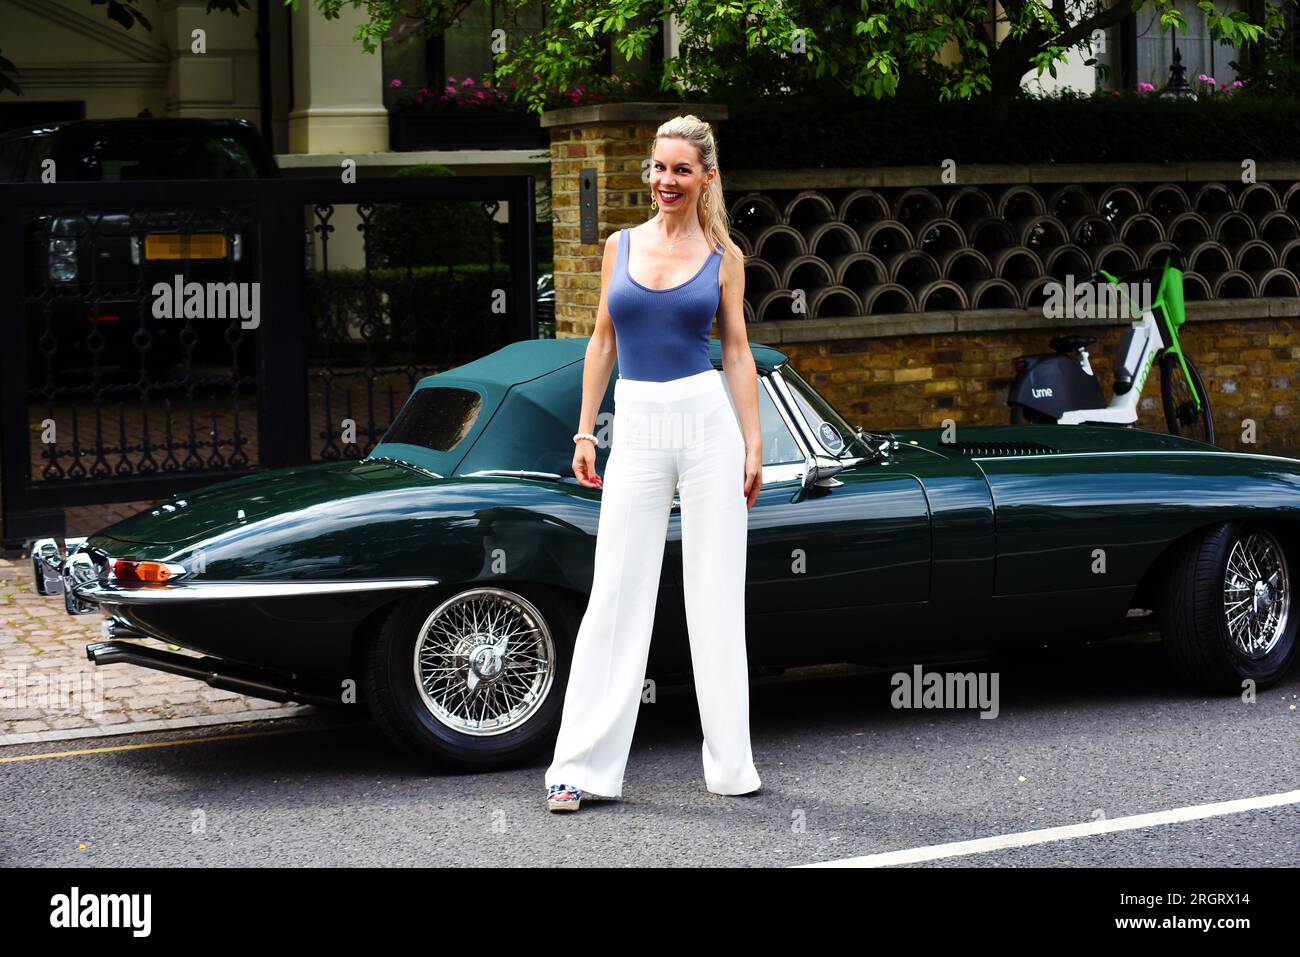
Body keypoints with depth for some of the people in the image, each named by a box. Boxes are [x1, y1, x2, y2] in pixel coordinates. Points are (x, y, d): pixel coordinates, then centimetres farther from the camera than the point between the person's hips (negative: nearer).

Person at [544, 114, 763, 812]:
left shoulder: (723, 256, 4)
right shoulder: (621, 246, 9)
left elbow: (737, 352, 6)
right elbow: (603, 342, 12)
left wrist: (753, 444, 0)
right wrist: (584, 432, 6)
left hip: (709, 426, -1)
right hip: (637, 431, 1)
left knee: (716, 595, 3)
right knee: (615, 595, -1)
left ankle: (730, 765, 12)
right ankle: (581, 767, 2)